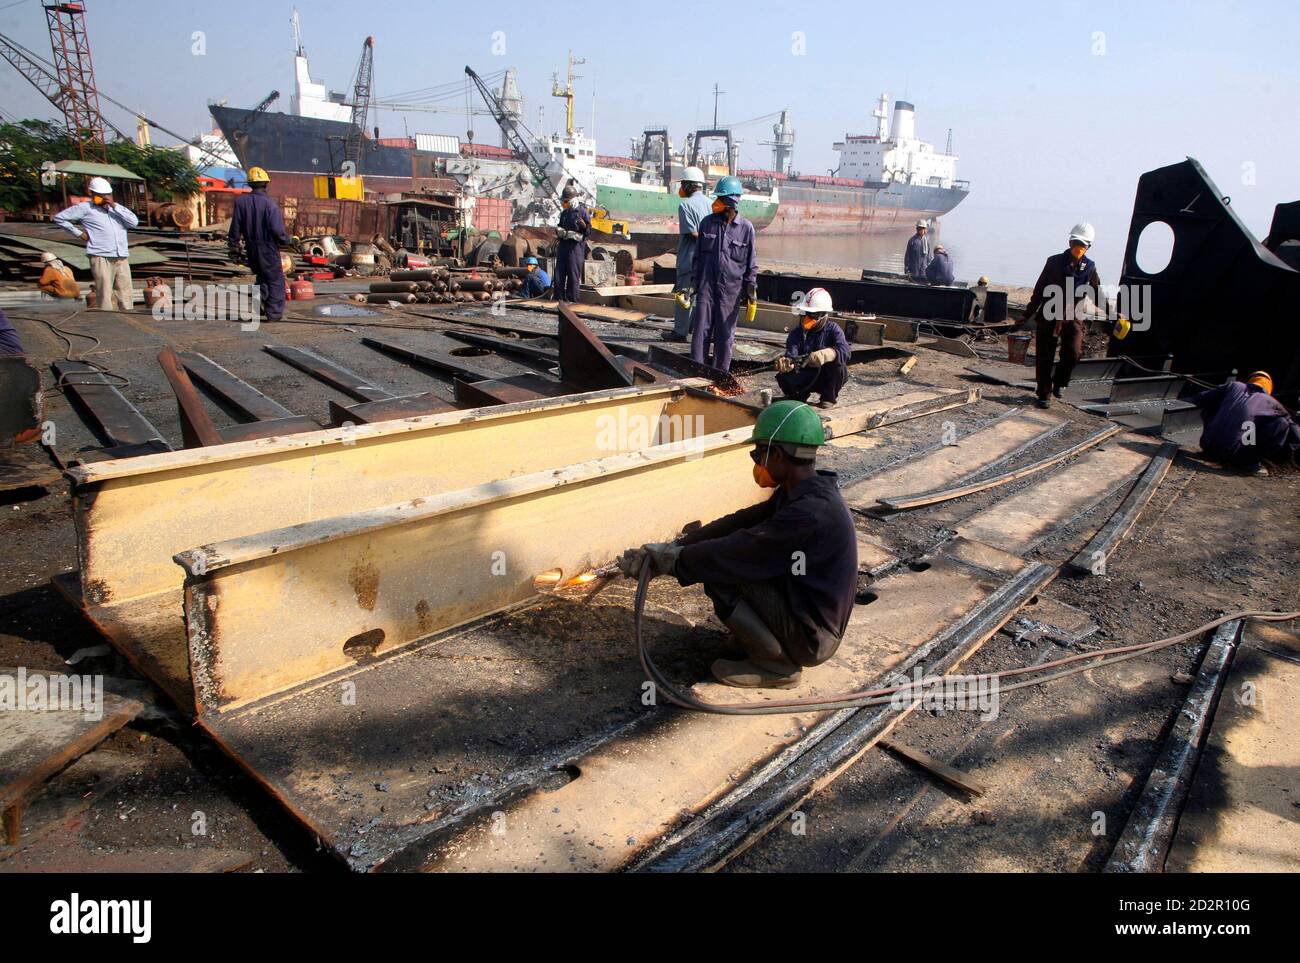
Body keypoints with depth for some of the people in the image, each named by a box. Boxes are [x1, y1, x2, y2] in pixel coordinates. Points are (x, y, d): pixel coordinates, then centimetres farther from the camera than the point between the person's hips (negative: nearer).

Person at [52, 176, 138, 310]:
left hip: (122, 258, 4)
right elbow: (59, 218, 8)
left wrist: (114, 206, -3)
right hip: (101, 258, -4)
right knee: (104, 295, -8)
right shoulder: (85, 208, 6)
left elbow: (134, 221, 1)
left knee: (126, 295, 5)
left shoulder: (117, 207, 18)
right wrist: (78, 233, 3)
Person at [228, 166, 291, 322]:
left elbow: (235, 226, 3)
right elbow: (277, 229, -19)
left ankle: (259, 302, 17)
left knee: (261, 276, 25)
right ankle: (274, 313, 4)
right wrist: (285, 241, 0)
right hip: (268, 248, -5)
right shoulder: (270, 203, -16)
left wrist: (234, 246, 12)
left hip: (251, 248, 5)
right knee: (275, 280, 5)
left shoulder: (240, 201, 0)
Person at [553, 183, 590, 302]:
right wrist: (559, 230, 3)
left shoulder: (582, 212, -5)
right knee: (559, 271, 5)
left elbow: (589, 231, -6)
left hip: (576, 246, -7)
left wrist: (584, 226, -26)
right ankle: (559, 296, 12)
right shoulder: (564, 213, 16)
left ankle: (572, 297, 0)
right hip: (563, 244, 7)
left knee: (573, 273, -5)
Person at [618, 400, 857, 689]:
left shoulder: (810, 513, -28)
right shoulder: (806, 493, 2)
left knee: (720, 569, -18)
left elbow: (735, 551, -26)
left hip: (811, 639, -9)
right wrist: (674, 547, -5)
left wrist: (668, 559, -13)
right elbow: (739, 522, 2)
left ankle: (777, 665, -4)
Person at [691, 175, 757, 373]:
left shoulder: (745, 228, -2)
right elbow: (698, 256, 12)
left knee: (725, 336, 5)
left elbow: (751, 264, 2)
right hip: (706, 287, 2)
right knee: (701, 332, 0)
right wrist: (693, 283, 9)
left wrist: (752, 293, -1)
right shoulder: (707, 223, 4)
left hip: (731, 290, -1)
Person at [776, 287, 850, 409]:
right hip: (806, 378, 2)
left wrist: (824, 355, -51)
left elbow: (845, 351, -30)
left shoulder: (833, 330, -12)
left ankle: (828, 398, -7)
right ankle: (799, 395, 8)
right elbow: (791, 353, -23)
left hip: (827, 378, -1)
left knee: (838, 366, -33)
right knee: (783, 377, -26)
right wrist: (786, 362, -49)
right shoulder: (796, 332, -6)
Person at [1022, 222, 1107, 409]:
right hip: (1048, 317, -1)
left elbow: (1097, 296, 12)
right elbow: (1039, 291, 5)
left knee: (1073, 352, -19)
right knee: (1044, 358, 0)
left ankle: (1058, 382, 8)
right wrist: (1027, 315, 5)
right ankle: (1044, 394, 14)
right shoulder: (1054, 262, 0)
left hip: (1073, 318, 1)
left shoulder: (1089, 267, 5)